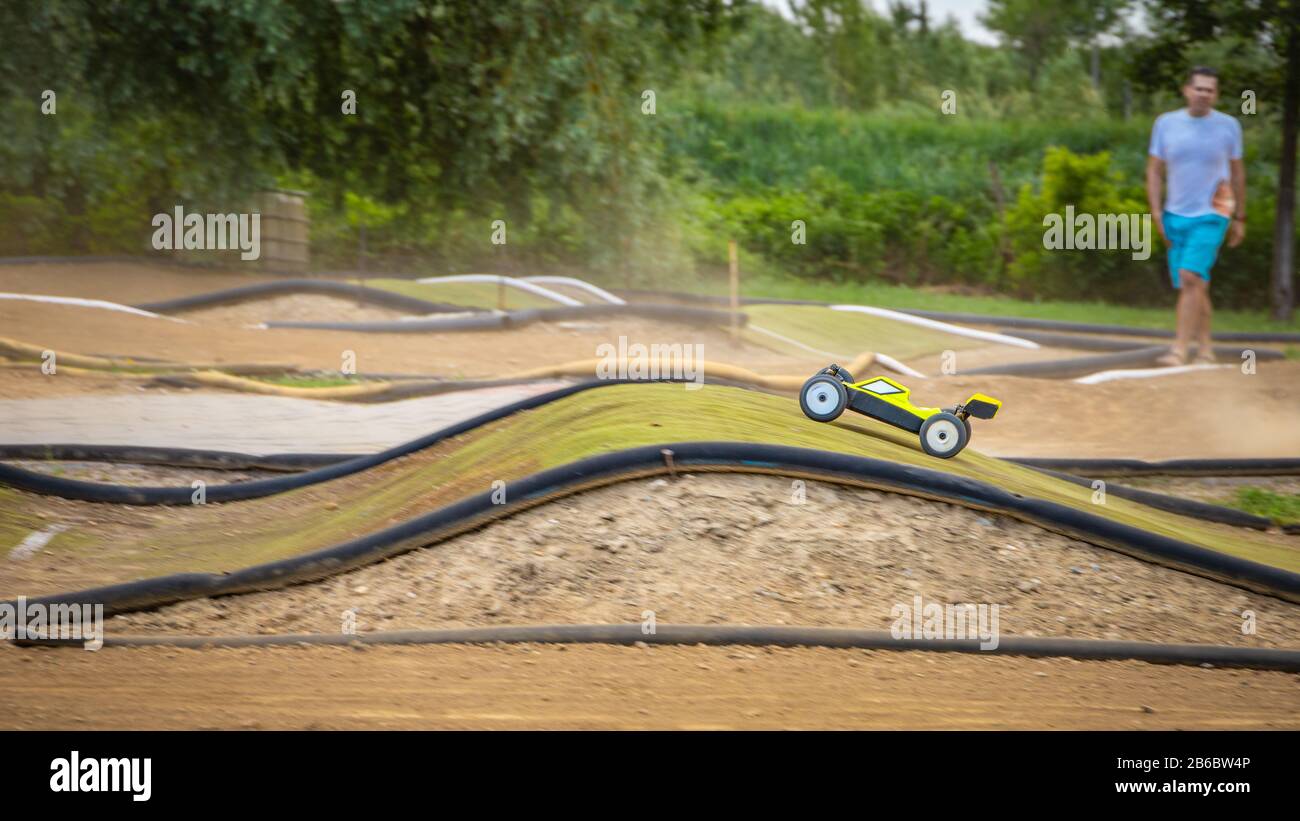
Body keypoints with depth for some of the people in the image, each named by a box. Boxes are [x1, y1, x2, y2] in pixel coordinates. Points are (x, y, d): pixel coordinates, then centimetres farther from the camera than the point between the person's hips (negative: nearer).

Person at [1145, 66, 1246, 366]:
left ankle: (1180, 349, -20)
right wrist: (1156, 212, -2)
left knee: (1191, 277, -19)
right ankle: (1205, 347, 22)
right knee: (1195, 285, 9)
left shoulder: (1228, 125, 1)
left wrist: (1240, 219, 11)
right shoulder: (1166, 123, 3)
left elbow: (1237, 173, 9)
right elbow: (1155, 171, 7)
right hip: (1176, 215, 3)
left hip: (1211, 216, -3)